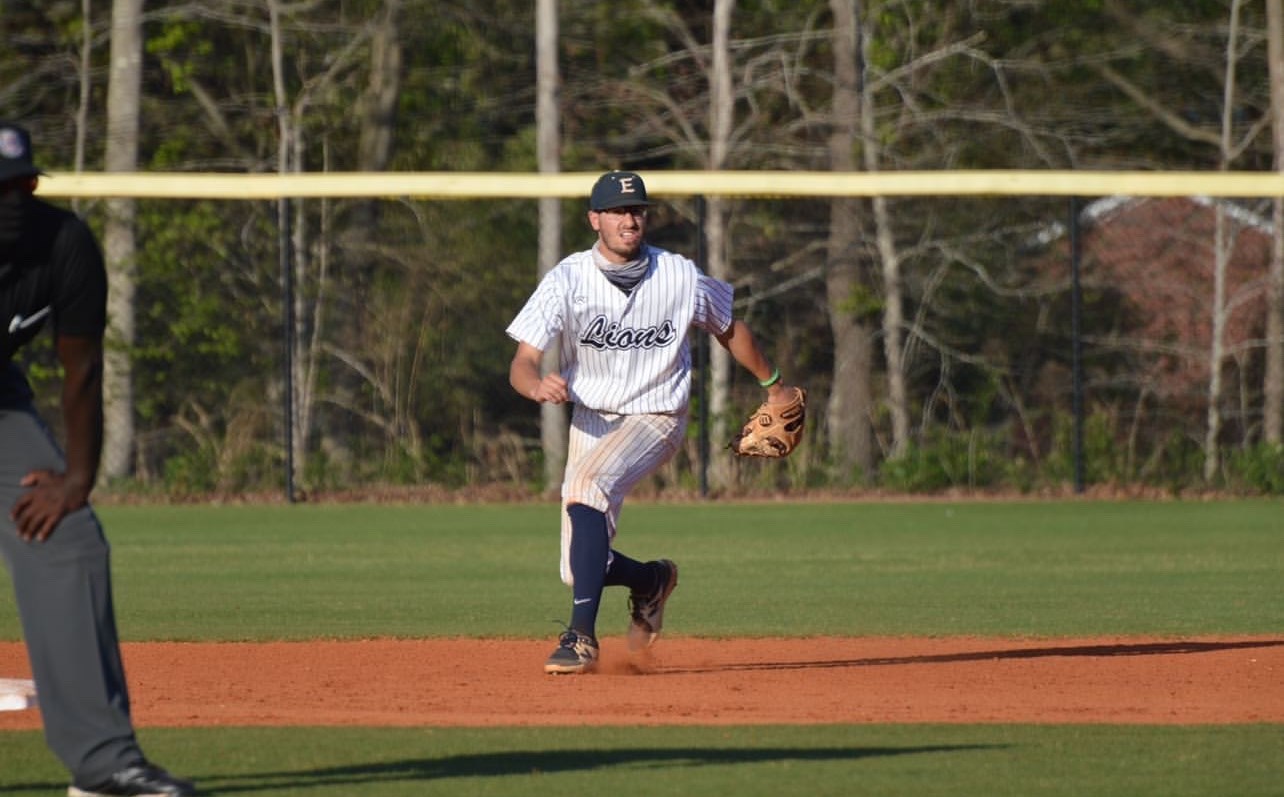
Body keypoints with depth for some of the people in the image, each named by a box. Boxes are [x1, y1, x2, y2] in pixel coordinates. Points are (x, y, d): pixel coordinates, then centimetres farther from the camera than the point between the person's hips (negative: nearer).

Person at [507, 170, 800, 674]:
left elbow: (728, 329, 12)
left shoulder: (681, 277, -9)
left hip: (656, 419, -3)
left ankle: (582, 637, -35)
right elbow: (521, 363, -18)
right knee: (580, 570, 1)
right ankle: (649, 580, 37)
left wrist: (773, 385, 24)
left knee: (585, 485, -33)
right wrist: (538, 386, -41)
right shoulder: (568, 280, -11)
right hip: (590, 420, 3)